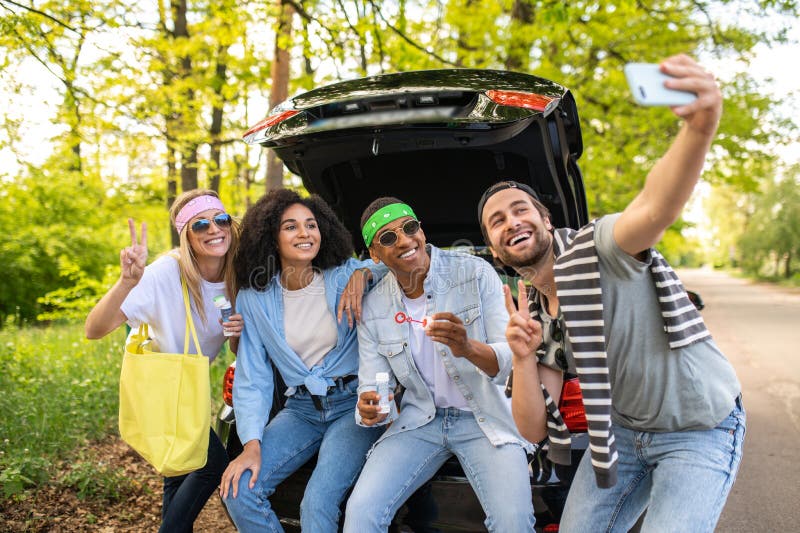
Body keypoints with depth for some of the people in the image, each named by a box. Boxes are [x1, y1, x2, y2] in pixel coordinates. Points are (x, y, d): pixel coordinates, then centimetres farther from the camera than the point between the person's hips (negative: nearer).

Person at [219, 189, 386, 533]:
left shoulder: (343, 276, -5)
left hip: (353, 403, -3)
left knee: (316, 505, -23)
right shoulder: (253, 298, 0)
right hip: (301, 409, 3)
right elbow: (252, 378, 1)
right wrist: (252, 445, -9)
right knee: (238, 492, -12)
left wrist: (365, 273, -19)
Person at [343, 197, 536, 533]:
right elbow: (372, 386, 4)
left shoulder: (476, 274, -11)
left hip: (485, 418, -2)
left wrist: (469, 349, -37)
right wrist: (370, 411, -20)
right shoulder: (373, 308, 0)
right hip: (420, 420, 3)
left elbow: (511, 358, -16)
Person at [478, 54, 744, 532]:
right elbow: (533, 430, -3)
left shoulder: (595, 246, -22)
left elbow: (658, 208, -46)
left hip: (700, 430, -6)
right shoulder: (532, 317, -1)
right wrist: (524, 358, -21)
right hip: (622, 430, 7)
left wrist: (700, 128, -66)